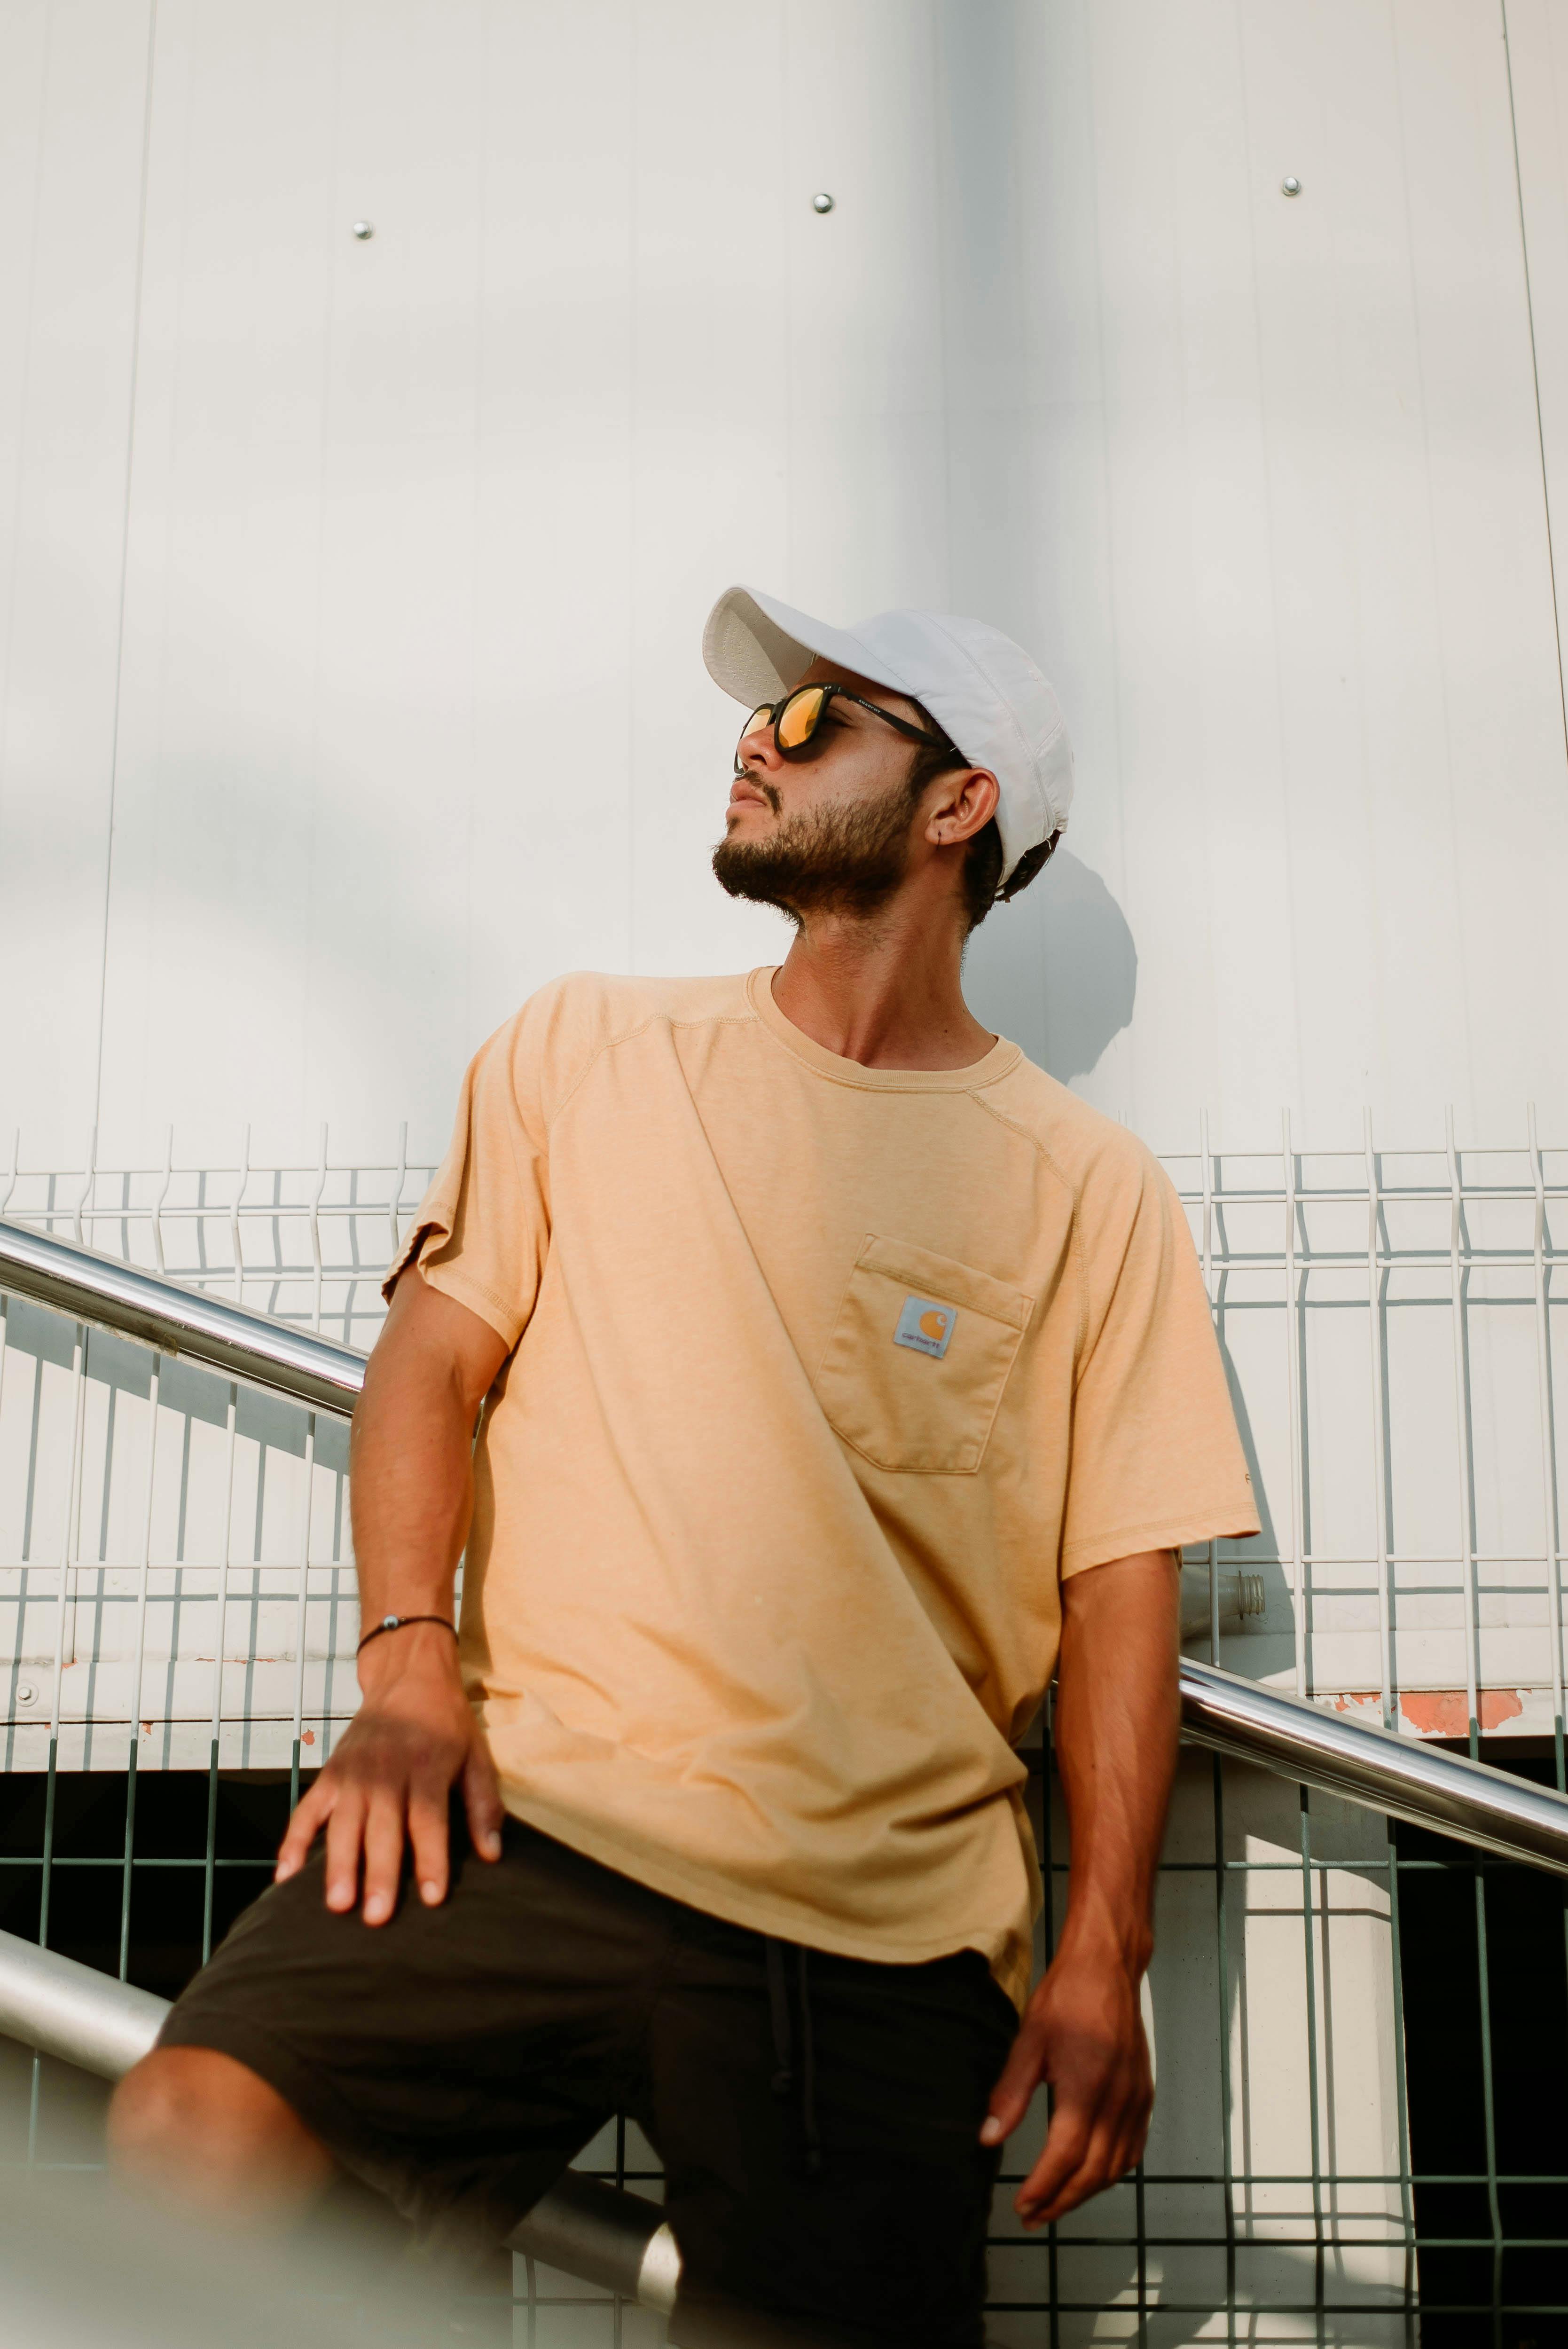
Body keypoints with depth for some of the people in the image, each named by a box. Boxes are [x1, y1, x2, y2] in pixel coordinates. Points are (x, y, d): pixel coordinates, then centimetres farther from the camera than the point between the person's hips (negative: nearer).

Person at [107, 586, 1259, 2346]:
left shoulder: (1090, 1191, 6)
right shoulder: (587, 1048, 12)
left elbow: (1120, 1589, 5)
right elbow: (432, 1353, 8)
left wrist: (1104, 1962, -3)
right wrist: (409, 1662, -9)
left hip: (887, 1935, 0)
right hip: (534, 1814, 0)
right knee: (187, 2140, -22)